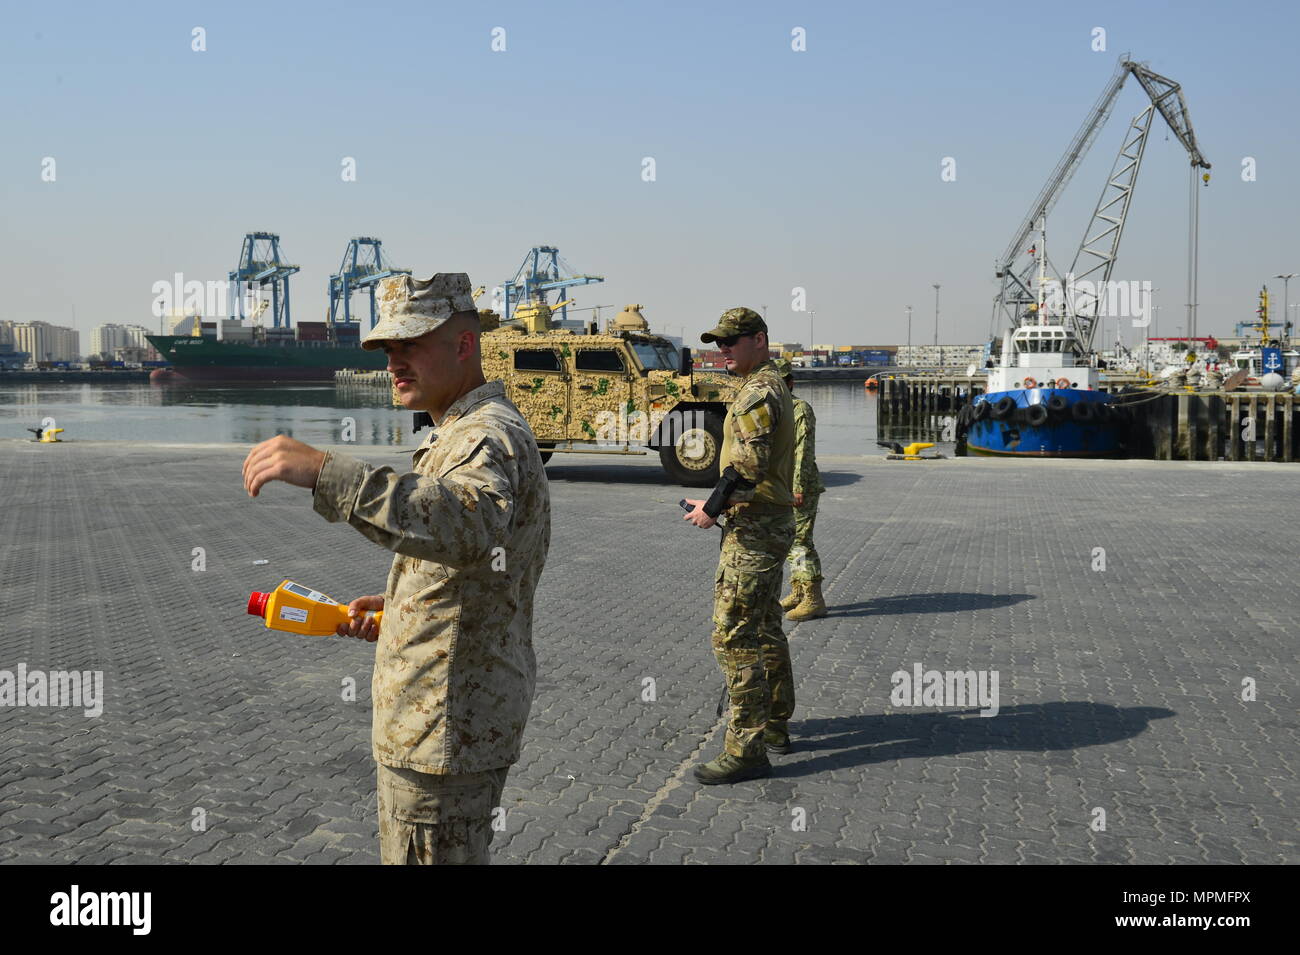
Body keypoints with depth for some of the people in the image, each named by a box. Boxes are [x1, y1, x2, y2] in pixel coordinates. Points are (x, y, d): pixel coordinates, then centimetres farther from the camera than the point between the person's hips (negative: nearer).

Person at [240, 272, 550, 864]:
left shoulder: (488, 436, -20)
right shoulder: (468, 433, 15)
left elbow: (472, 524, -45)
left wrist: (326, 473, -52)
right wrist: (396, 606, 11)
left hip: (444, 732, -11)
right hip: (440, 722, 11)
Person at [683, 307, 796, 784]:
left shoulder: (757, 392, -16)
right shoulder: (772, 386, 18)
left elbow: (749, 463, -26)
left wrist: (712, 508, -16)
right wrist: (721, 503, 16)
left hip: (753, 528, -11)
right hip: (771, 522, 11)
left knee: (735, 634, -9)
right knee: (764, 629, 18)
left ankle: (746, 748, -6)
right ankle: (775, 727, 29)